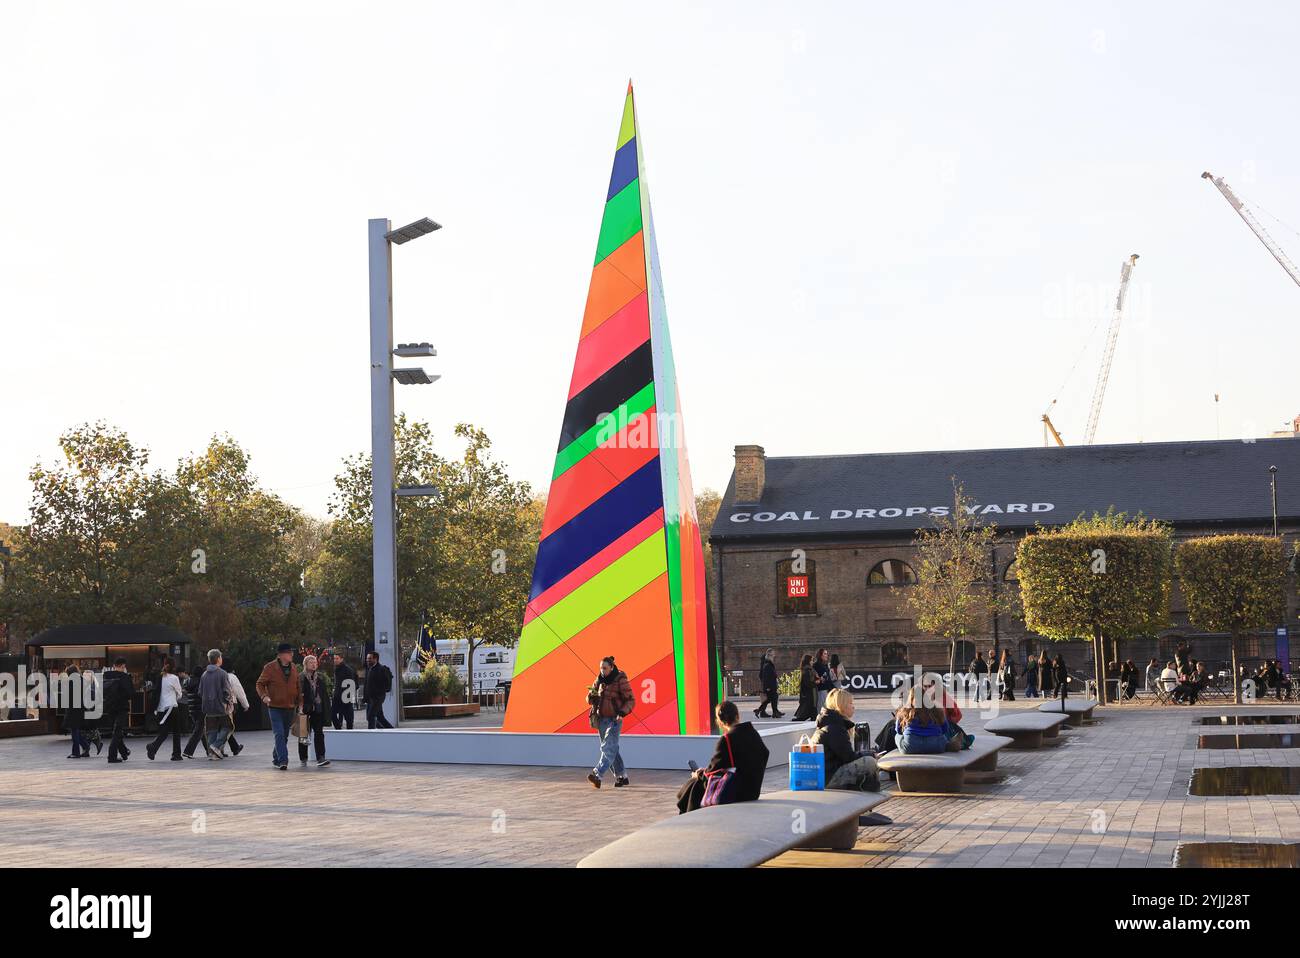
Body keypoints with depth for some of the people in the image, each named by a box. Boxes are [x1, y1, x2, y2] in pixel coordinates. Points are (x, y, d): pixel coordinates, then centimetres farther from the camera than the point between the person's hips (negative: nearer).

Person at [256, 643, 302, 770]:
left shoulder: (294, 668, 8)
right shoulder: (270, 667, -7)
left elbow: (298, 686, 18)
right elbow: (260, 683, -4)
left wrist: (300, 701, 10)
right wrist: (264, 696, -21)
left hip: (290, 707, 5)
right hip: (275, 707, -5)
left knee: (284, 735, 13)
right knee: (279, 734, -14)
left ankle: (276, 758, 28)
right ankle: (283, 760, -17)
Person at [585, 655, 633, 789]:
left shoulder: (621, 680, -10)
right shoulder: (599, 680, 7)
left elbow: (631, 700, -10)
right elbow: (590, 700, 13)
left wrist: (622, 713, -25)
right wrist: (591, 696, -11)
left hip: (615, 719, -7)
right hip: (602, 719, 7)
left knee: (608, 748, -16)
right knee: (612, 749, 10)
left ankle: (597, 774, -28)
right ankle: (621, 777, 19)